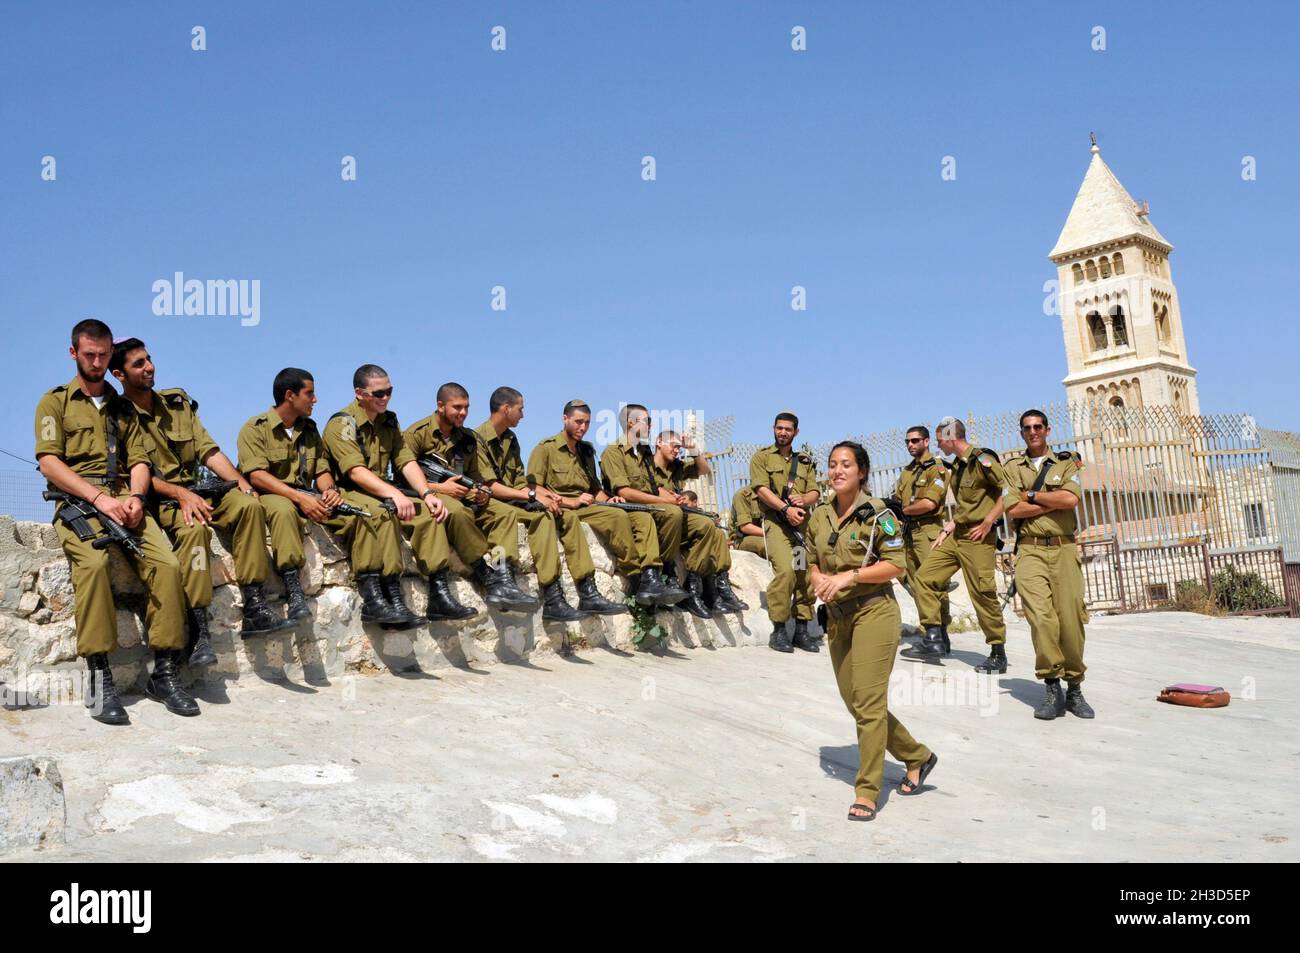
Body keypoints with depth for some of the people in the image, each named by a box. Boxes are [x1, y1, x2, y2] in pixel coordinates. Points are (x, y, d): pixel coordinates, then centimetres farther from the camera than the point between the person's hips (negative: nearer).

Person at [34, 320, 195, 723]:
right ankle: (99, 677, -32)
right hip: (76, 503, -3)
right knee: (93, 561, -36)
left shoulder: (122, 407, 24)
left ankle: (165, 673, -18)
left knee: (167, 563, -24)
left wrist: (135, 498, -8)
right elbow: (49, 463, -2)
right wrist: (100, 498, -15)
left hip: (125, 502, 3)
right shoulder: (55, 401, 12)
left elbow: (139, 461, 15)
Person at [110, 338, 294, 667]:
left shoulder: (177, 402, 15)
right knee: (195, 528, -36)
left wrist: (244, 485, -5)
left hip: (194, 491, 6)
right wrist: (181, 495, -25)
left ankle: (255, 610, -24)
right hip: (157, 501, -6)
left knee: (248, 505, -21)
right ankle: (198, 632, -35)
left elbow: (208, 451, 9)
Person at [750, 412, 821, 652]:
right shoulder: (762, 457, 10)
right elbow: (761, 489, -5)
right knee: (785, 569, -23)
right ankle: (778, 631, -14)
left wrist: (804, 500, -10)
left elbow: (815, 493, 14)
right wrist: (786, 509, -17)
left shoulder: (805, 462, 22)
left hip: (804, 522, 5)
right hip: (776, 522, -5)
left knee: (809, 572, -4)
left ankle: (802, 630, 8)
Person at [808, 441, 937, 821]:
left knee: (868, 701, -9)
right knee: (853, 701, 12)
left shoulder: (876, 512, -8)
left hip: (873, 611, -7)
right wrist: (819, 581, -5)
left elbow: (896, 565, -10)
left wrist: (848, 576, -18)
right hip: (836, 616, 7)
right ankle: (917, 756, 31)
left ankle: (867, 792, 1)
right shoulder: (819, 517, 9)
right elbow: (813, 563, 17)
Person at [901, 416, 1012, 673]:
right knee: (925, 578, 1)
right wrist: (947, 529, 16)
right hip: (956, 536, 9)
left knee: (983, 594, -6)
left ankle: (998, 654, 7)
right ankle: (934, 640, 3)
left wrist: (987, 523, -19)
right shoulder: (957, 467, 17)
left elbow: (1009, 491, -19)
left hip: (977, 538, -9)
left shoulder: (982, 460, -12)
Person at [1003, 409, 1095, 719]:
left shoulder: (1067, 464, 12)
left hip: (1064, 549, 1)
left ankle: (1074, 689, 10)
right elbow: (1013, 509, -3)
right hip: (1030, 550, 0)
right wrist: (1055, 502, -5)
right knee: (1041, 617, -16)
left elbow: (1071, 499, -8)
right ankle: (1052, 688, -10)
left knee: (1071, 619, -3)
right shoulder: (1014, 469, 14)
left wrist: (1032, 496, -2)